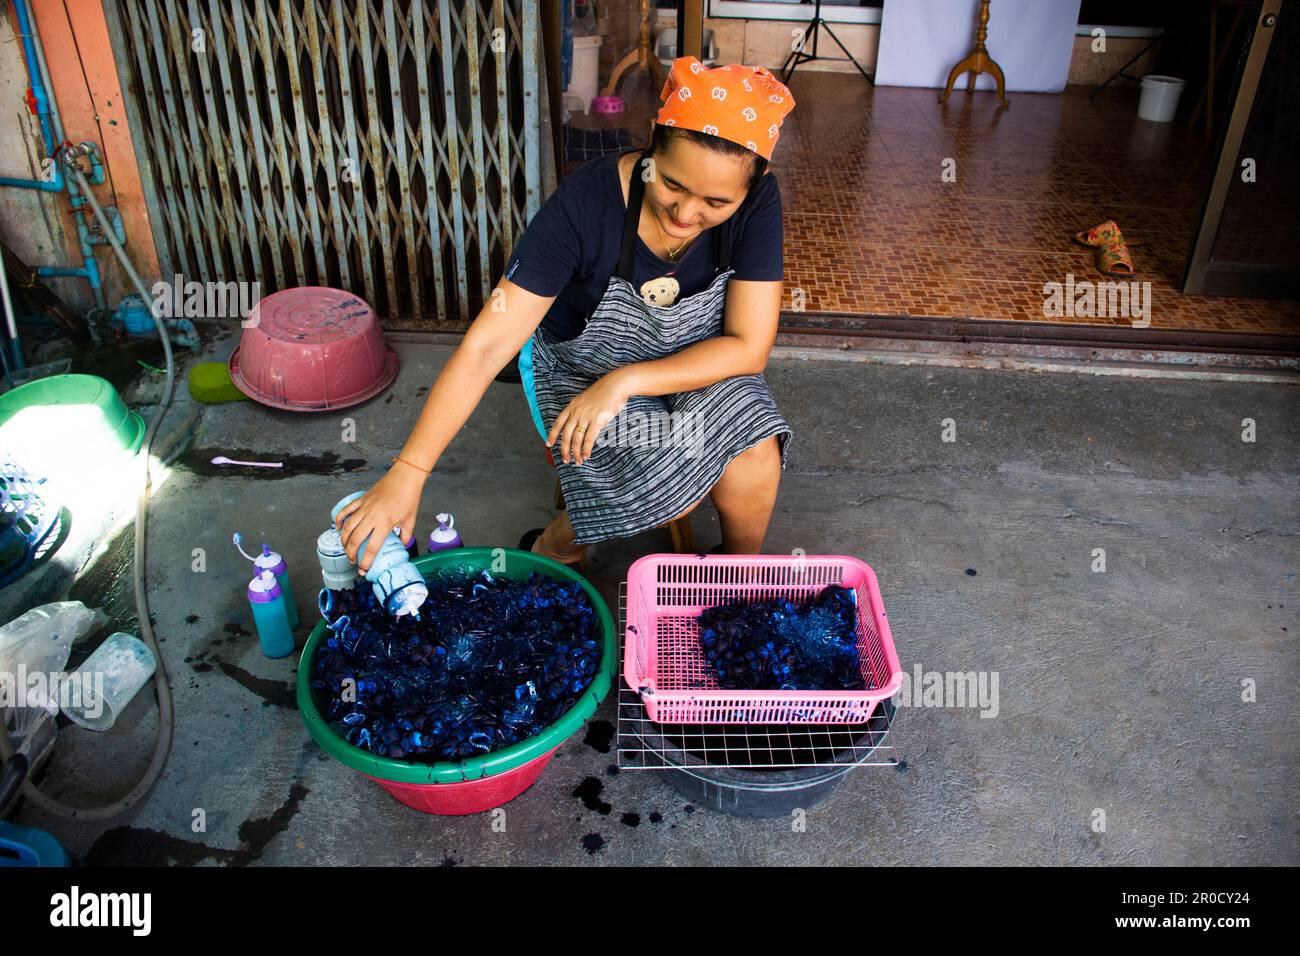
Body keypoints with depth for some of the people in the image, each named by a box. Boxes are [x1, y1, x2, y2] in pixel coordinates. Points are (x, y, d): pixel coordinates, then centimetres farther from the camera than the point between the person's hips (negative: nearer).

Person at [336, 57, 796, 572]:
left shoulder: (757, 201, -22)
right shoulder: (585, 202, -29)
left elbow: (748, 347, -19)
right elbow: (486, 345, -30)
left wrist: (626, 381, -32)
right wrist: (407, 474, -34)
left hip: (697, 364, 3)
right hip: (578, 366, -2)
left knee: (752, 459, -27)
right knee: (675, 479, -28)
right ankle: (553, 550, 0)